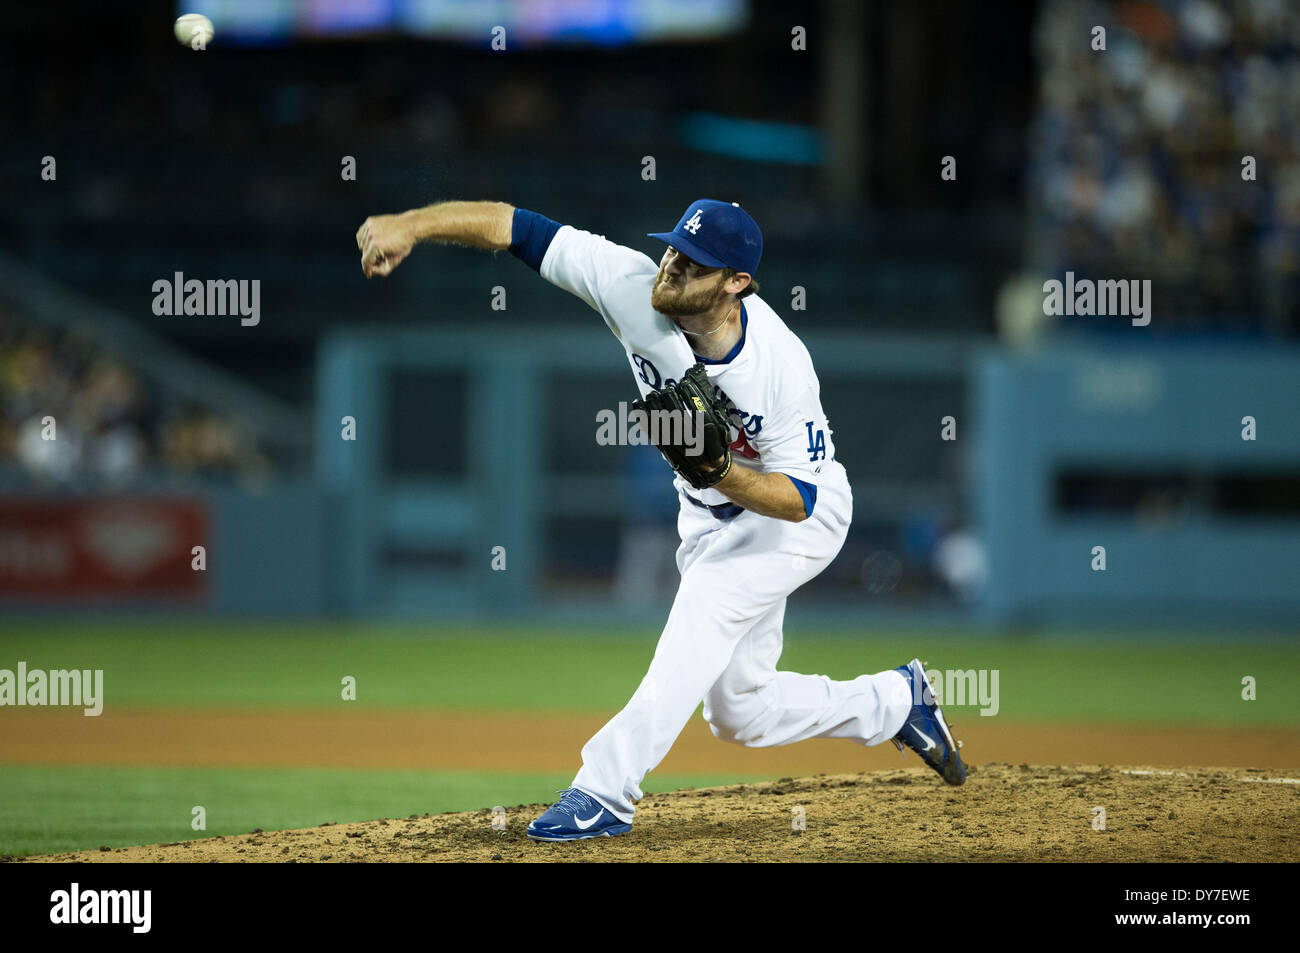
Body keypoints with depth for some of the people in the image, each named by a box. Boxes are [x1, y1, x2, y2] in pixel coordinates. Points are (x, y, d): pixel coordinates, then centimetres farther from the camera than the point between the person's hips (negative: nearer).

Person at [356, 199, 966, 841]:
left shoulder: (781, 366, -34)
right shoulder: (634, 286, -25)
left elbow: (798, 498, -26)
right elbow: (515, 228, -28)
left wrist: (720, 472, -43)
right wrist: (409, 227, -40)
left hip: (796, 517, -6)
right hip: (710, 516, 6)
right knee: (738, 712, 11)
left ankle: (605, 789, -30)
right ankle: (893, 701, 34)